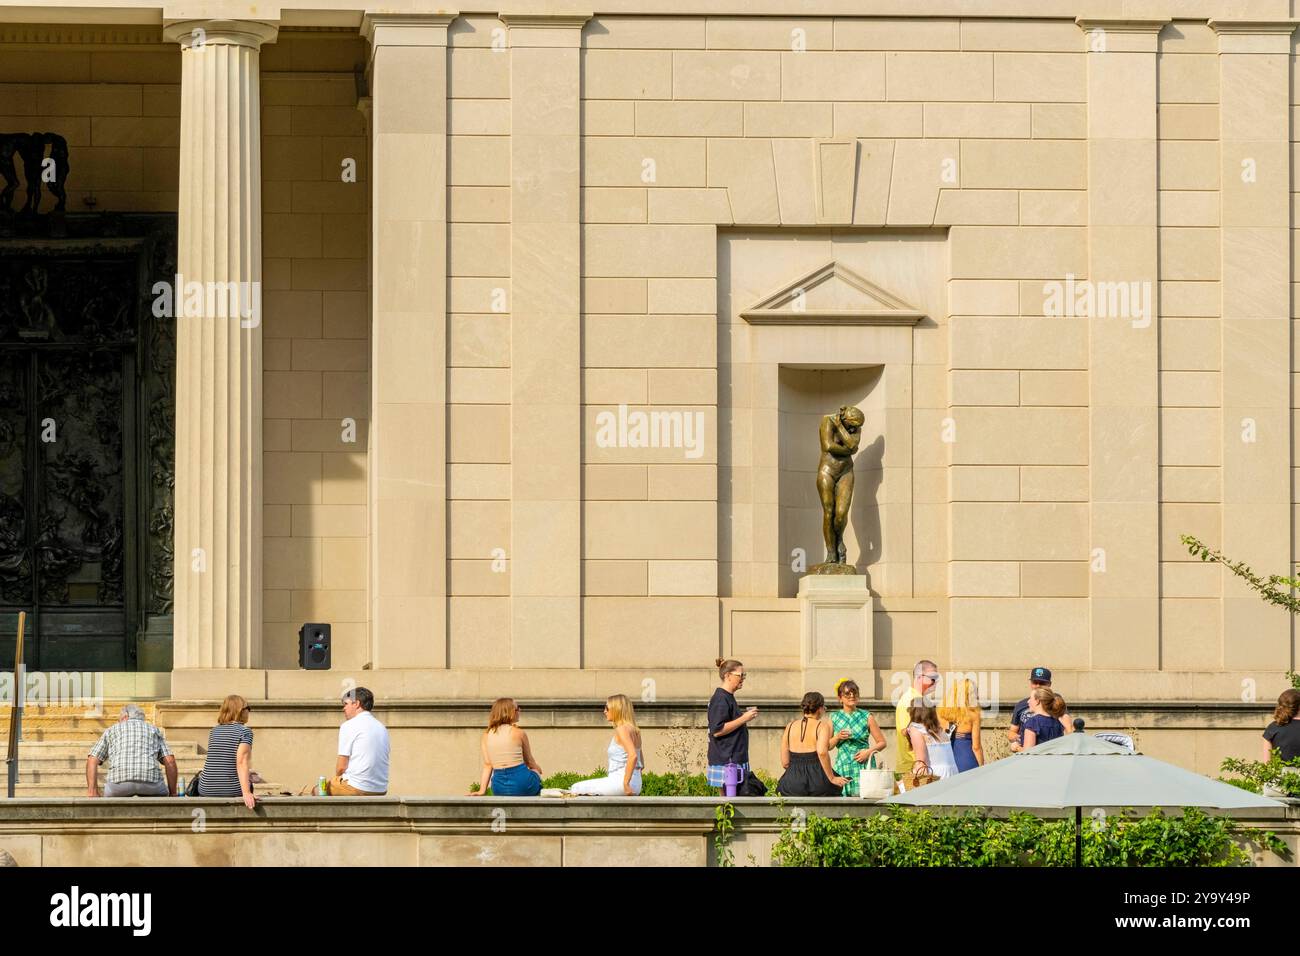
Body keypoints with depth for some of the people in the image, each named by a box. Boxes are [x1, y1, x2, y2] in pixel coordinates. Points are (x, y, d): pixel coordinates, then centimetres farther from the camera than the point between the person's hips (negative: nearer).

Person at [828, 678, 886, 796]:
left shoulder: (866, 717, 6)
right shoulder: (834, 718, 11)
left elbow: (881, 743, 8)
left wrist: (869, 751, -9)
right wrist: (838, 737, -6)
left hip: (863, 765, -2)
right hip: (842, 767, 2)